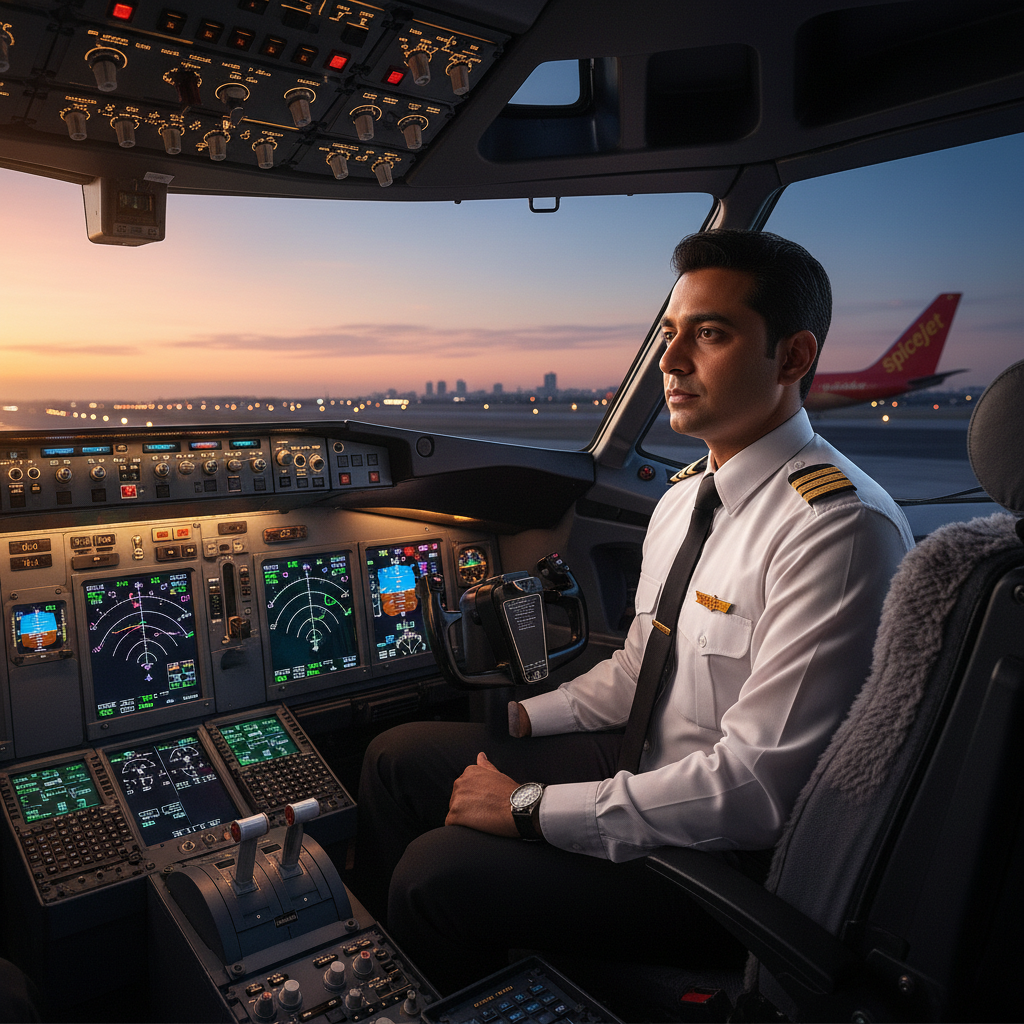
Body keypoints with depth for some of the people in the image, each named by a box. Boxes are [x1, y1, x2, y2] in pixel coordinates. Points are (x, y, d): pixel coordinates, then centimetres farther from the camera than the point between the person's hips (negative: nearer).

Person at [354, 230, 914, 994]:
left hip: (728, 852, -8)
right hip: (646, 761, 8)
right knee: (398, 756, 6)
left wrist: (531, 808, -22)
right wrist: (521, 718, 2)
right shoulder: (684, 495, 4)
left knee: (437, 868, -21)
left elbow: (756, 787, -27)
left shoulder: (840, 528, -25)